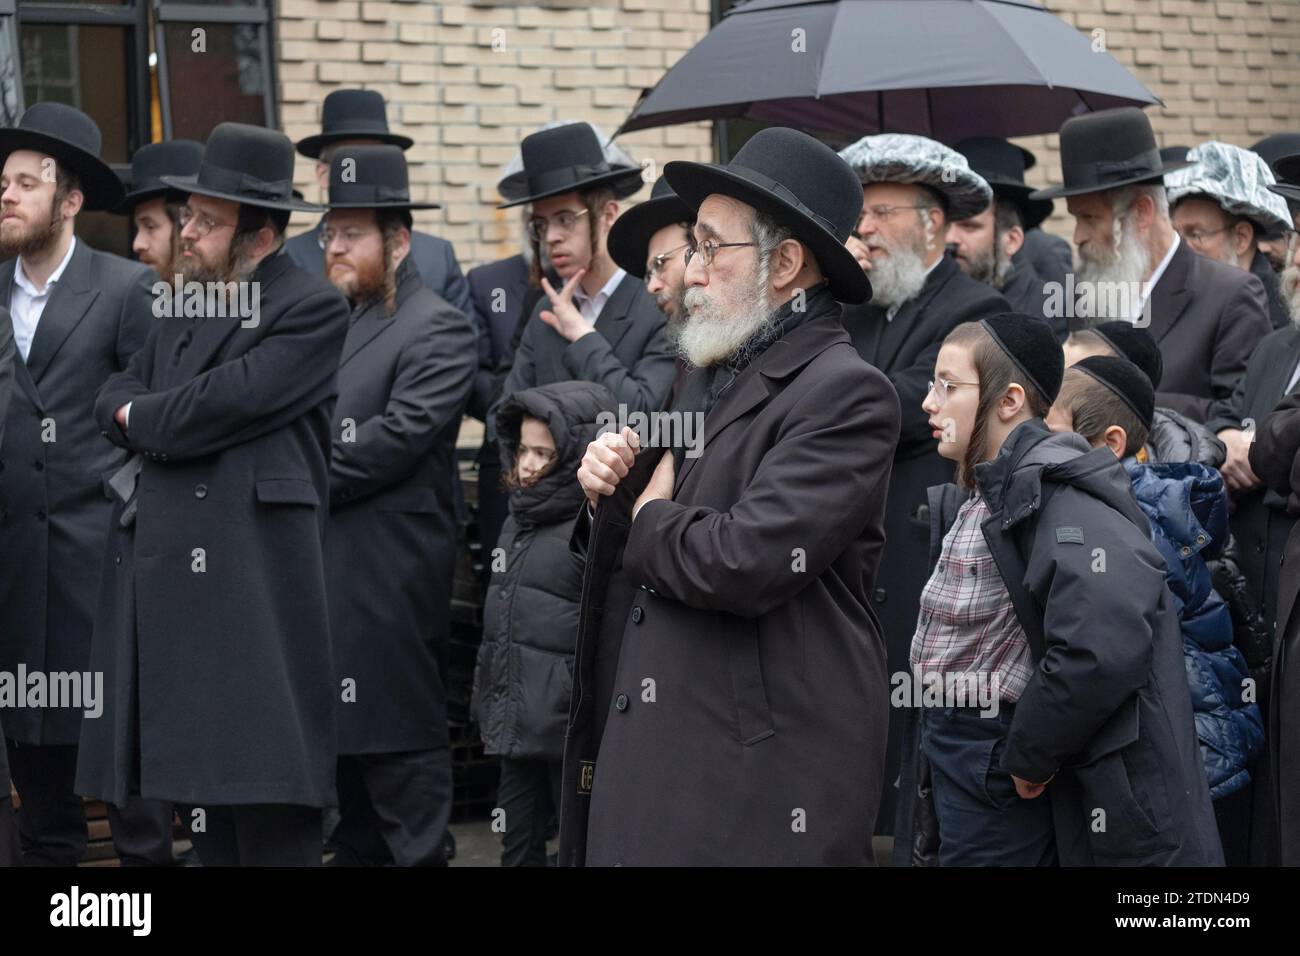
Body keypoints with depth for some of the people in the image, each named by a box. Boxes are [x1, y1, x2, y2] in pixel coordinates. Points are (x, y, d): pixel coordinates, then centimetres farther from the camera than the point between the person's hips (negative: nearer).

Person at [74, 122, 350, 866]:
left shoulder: (313, 309, -6)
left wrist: (141, 417, -1)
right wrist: (168, 417, -5)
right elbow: (116, 400, 17)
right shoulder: (186, 306, 20)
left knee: (267, 811, -7)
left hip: (252, 582, -8)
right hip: (168, 575, 8)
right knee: (196, 773, 11)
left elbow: (235, 401, -17)